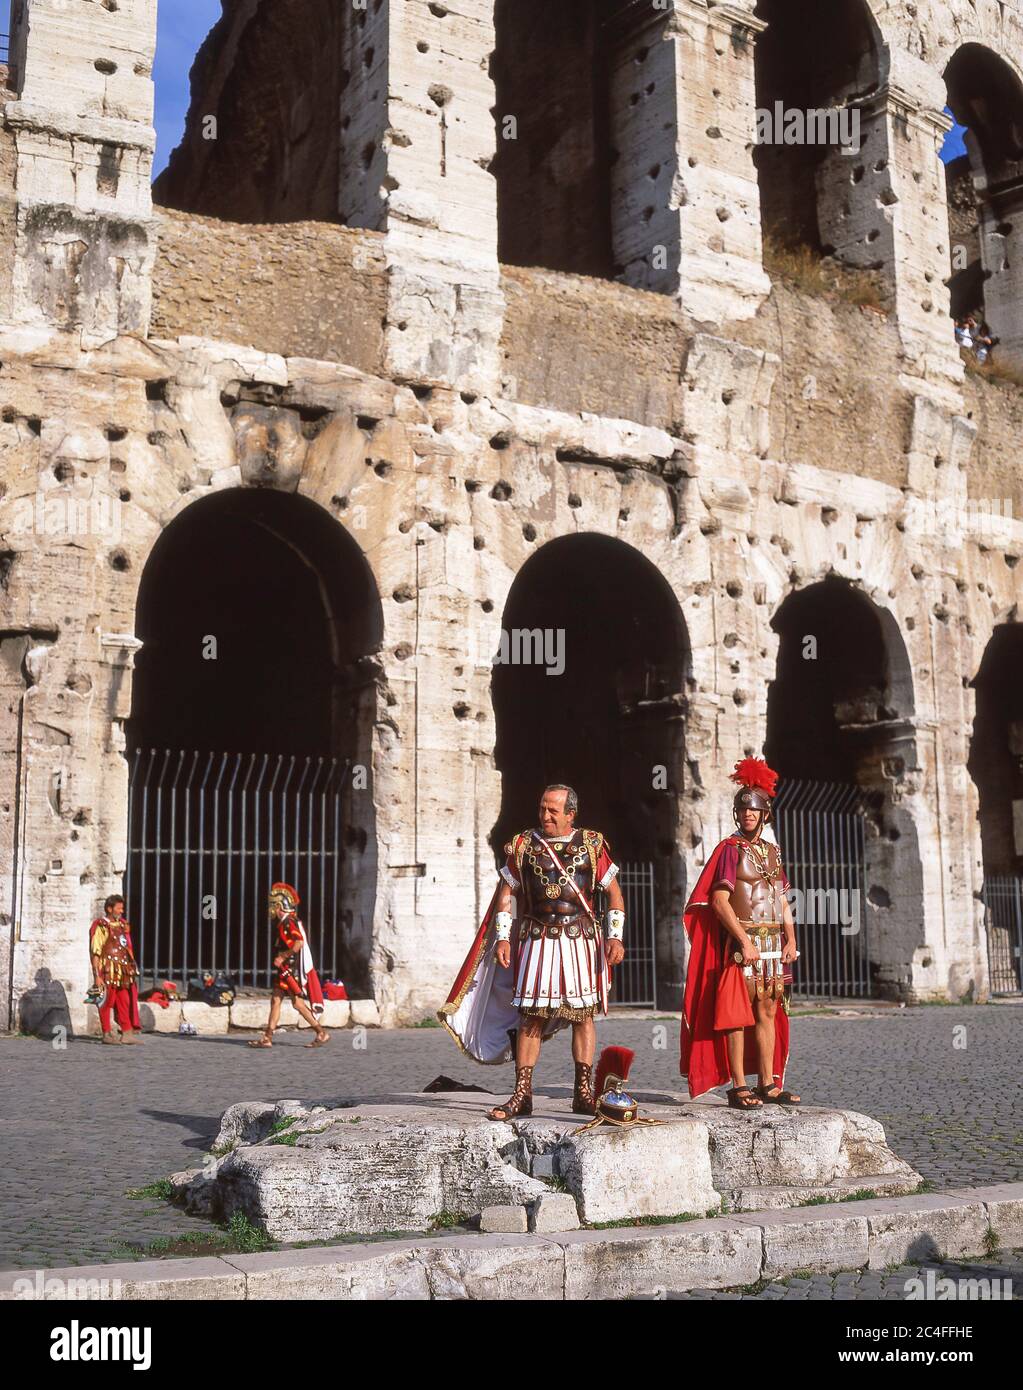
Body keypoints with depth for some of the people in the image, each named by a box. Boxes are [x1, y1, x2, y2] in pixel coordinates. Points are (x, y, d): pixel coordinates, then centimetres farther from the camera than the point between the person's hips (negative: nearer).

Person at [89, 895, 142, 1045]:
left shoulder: (122, 925, 15)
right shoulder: (101, 926, -8)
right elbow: (95, 953, -12)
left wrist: (132, 968, 16)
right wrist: (97, 976, -16)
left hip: (122, 971, 7)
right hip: (107, 971, -7)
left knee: (125, 1002, 6)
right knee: (107, 1002, 0)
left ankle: (127, 1032, 10)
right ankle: (107, 1034, 7)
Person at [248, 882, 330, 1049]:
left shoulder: (288, 923, -15)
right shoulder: (283, 923, 16)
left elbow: (299, 943, -27)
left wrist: (282, 957, -21)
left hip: (293, 970, -10)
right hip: (286, 969, 10)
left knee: (298, 1003, -8)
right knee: (275, 1000, 8)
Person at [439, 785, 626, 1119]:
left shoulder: (591, 845, 3)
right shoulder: (524, 845, 5)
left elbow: (614, 892, 5)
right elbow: (506, 892, 9)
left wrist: (615, 937, -4)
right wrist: (502, 938, 0)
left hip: (581, 940, 0)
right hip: (537, 941, 0)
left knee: (583, 1015, 2)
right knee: (531, 1016, -1)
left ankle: (583, 1093, 10)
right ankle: (522, 1094, 4)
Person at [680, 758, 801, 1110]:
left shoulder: (772, 851, 16)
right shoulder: (730, 849, -4)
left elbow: (782, 899, 17)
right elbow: (719, 901, -12)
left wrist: (791, 938, 5)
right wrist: (745, 941, -18)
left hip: (773, 942, 6)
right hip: (742, 940, -6)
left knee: (768, 1011, 8)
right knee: (739, 1013, -5)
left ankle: (768, 1084, 12)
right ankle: (739, 1088, -3)